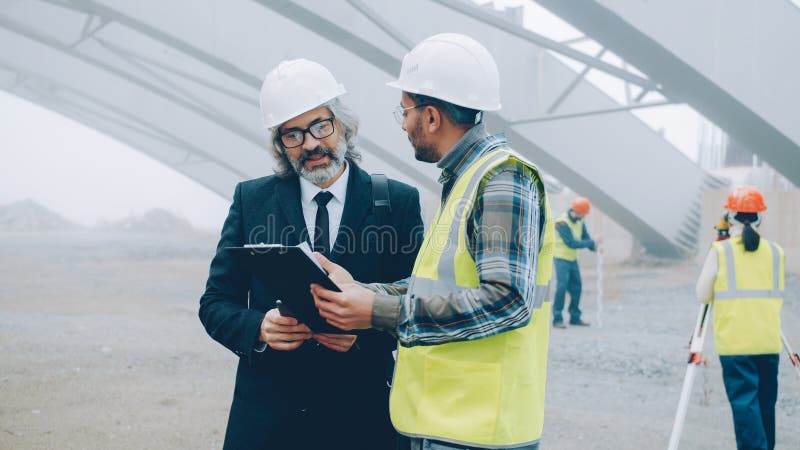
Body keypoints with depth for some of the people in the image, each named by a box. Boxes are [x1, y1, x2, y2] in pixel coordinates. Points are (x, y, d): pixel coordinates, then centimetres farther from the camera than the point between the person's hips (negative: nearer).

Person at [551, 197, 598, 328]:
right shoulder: (562, 222, -22)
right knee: (562, 287, -13)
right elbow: (571, 243, -25)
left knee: (576, 287, 8)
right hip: (561, 258, -8)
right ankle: (557, 319, -9)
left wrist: (595, 247, -16)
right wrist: (591, 242, -21)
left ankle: (575, 317, 19)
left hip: (572, 258, 8)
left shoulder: (580, 221, 2)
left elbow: (585, 237, 3)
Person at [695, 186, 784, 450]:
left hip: (734, 342, -4)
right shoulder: (776, 252, 6)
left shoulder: (720, 251, -5)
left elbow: (702, 295, -4)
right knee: (766, 403, 14)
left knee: (744, 402, -5)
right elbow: (778, 297, 12)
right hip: (769, 342, 4)